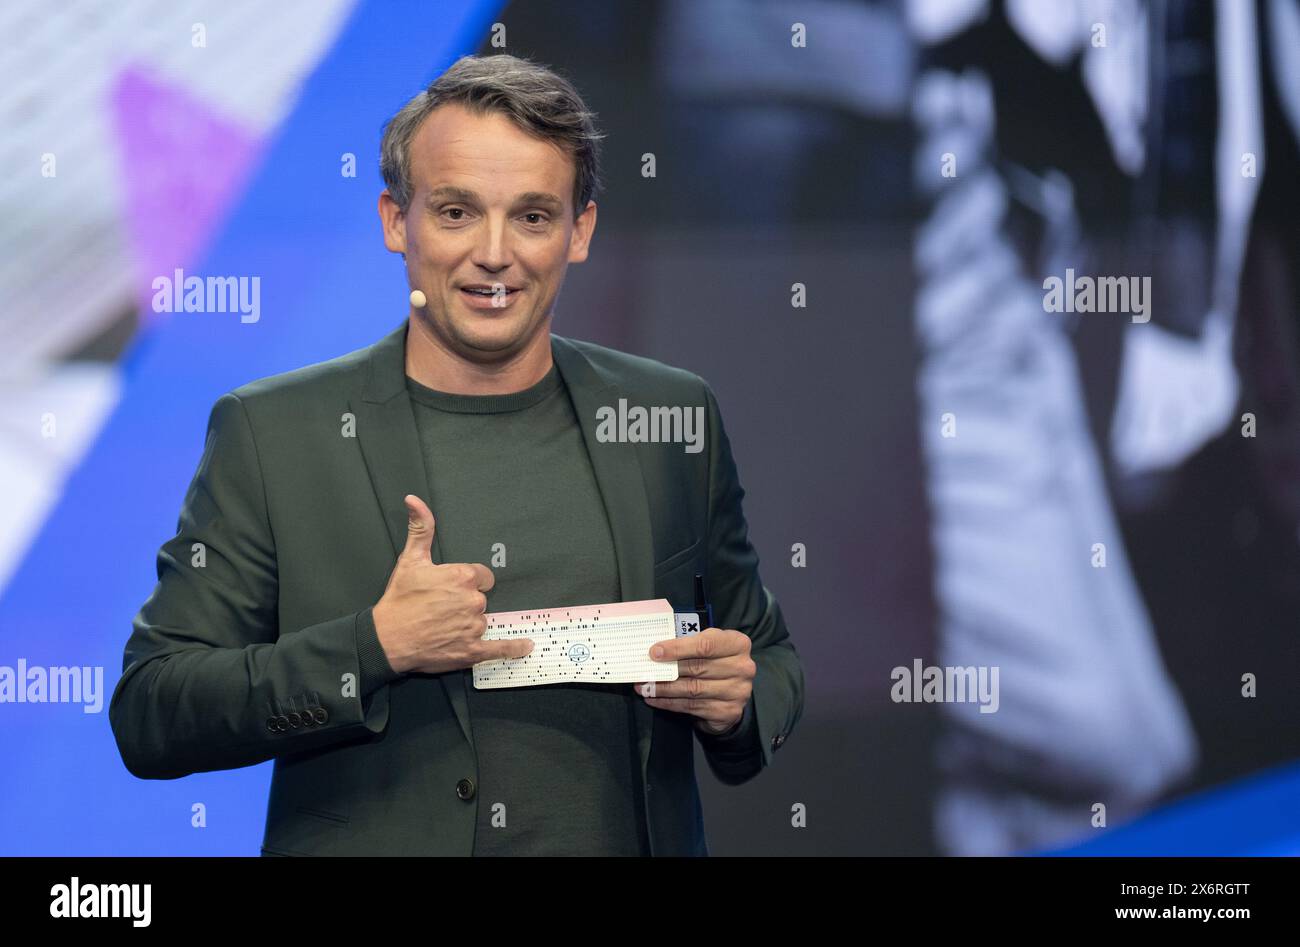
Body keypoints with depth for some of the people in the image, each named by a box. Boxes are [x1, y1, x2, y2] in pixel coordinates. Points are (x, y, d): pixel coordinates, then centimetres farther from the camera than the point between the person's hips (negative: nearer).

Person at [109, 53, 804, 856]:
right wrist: (376, 646, -20)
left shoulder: (676, 420, 1)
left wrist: (738, 701, -11)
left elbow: (770, 660, 11)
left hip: (625, 839, 2)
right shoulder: (270, 432, -6)